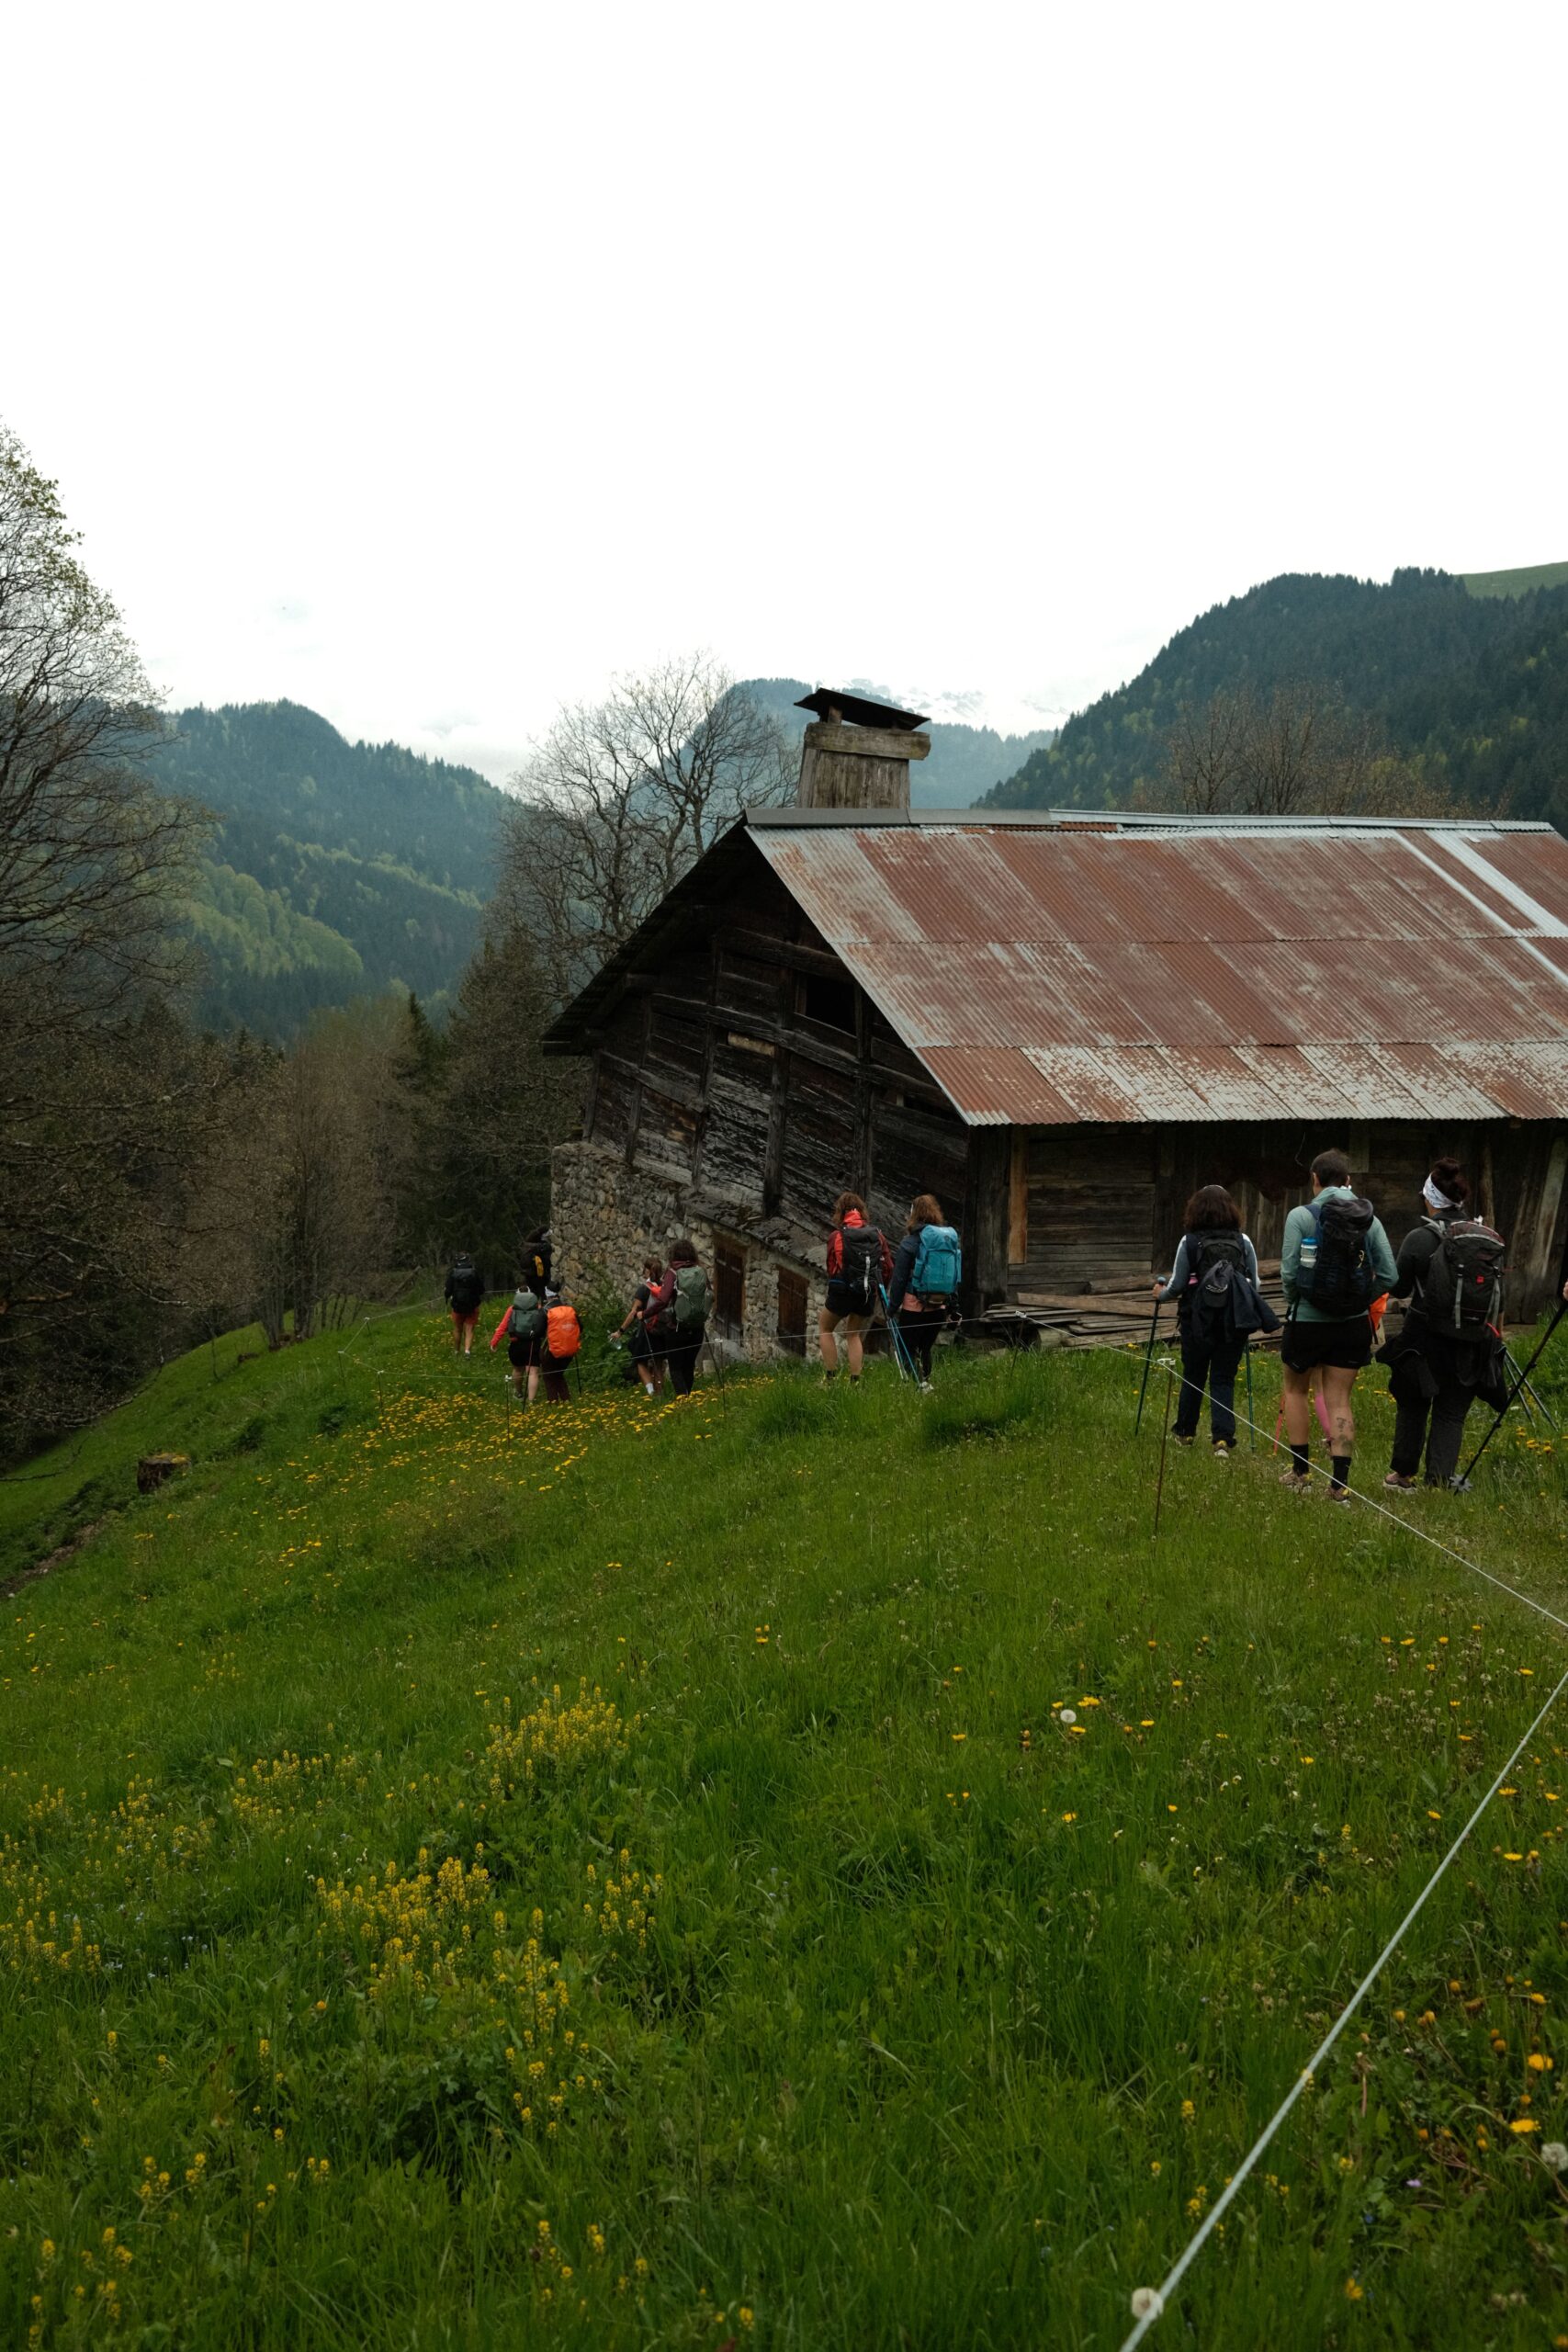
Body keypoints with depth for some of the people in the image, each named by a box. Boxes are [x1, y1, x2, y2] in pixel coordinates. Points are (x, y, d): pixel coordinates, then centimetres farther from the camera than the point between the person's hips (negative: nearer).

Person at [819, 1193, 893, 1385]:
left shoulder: (836, 1236, -8)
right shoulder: (877, 1235, 1)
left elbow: (832, 1268, -4)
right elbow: (888, 1267, 0)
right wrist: (879, 1289, 15)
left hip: (842, 1290, -4)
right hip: (869, 1293, 4)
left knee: (825, 1328, 18)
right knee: (854, 1334, 20)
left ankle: (831, 1376, 10)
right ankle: (855, 1381, 12)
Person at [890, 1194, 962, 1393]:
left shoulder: (911, 1241, -10)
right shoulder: (951, 1239, 6)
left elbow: (899, 1277, -10)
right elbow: (957, 1277, 10)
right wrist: (953, 1308, 16)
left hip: (914, 1305, -6)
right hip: (940, 1307, 6)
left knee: (908, 1349, 1)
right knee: (925, 1349, 19)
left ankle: (919, 1384, -10)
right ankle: (925, 1382, 24)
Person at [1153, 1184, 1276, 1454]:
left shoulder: (1189, 1241, -5)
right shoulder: (1243, 1241, 1)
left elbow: (1178, 1285, -1)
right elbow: (1255, 1284, 6)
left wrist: (1161, 1294, 20)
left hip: (1198, 1319, -1)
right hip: (1234, 1320, 1)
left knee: (1193, 1377, 14)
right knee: (1224, 1379, 5)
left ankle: (1185, 1432, 30)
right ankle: (1223, 1437, -10)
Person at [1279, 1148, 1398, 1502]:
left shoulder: (1301, 1216, -10)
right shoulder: (1368, 1218, 0)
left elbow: (1289, 1273, -12)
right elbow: (1389, 1275, -2)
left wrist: (1293, 1300, 8)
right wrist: (1361, 1300, 12)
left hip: (1307, 1320, -2)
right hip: (1353, 1325, 2)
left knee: (1296, 1390, 19)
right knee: (1339, 1400, 8)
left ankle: (1300, 1469, 21)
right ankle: (1340, 1481, 0)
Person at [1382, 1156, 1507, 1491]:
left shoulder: (1420, 1238, -11)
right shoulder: (1491, 1240, 1)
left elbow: (1399, 1289, -4)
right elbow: (1499, 1299, 7)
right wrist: (1495, 1338, 18)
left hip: (1427, 1340, -3)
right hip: (1474, 1347, 3)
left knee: (1412, 1405, 15)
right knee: (1452, 1413, 8)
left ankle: (1402, 1472, 24)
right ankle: (1441, 1479, -2)